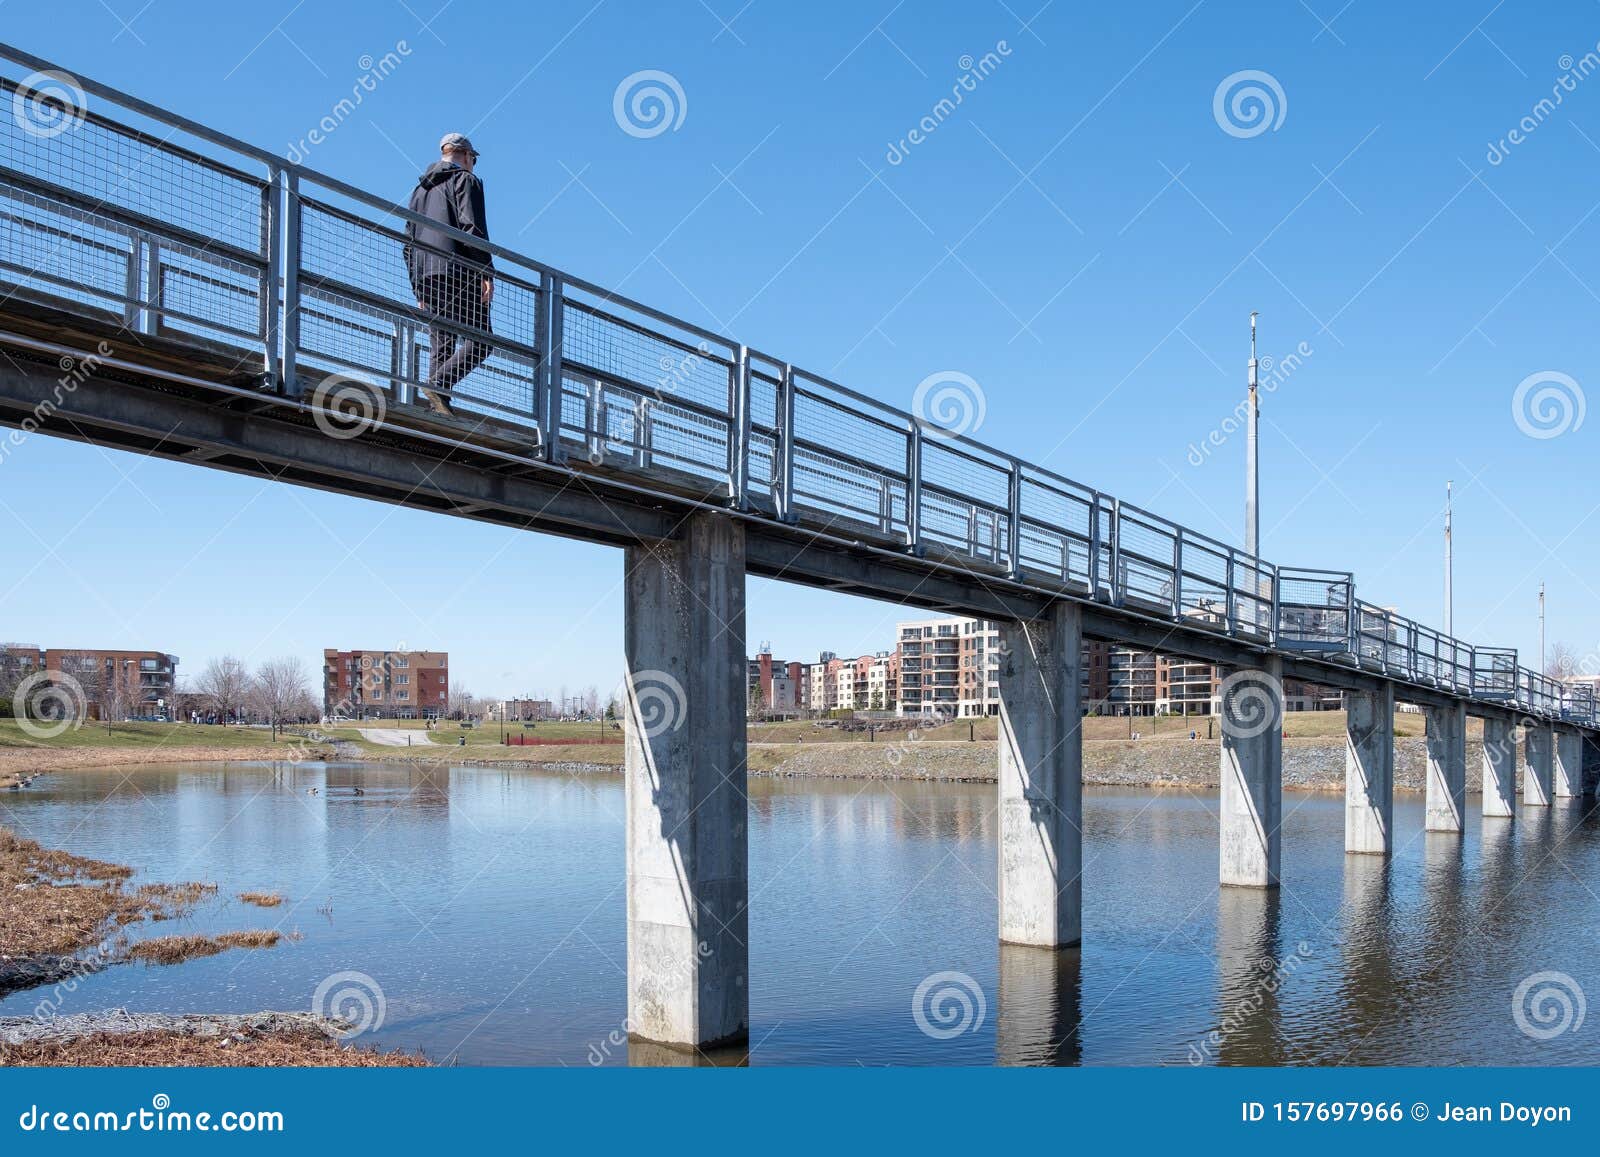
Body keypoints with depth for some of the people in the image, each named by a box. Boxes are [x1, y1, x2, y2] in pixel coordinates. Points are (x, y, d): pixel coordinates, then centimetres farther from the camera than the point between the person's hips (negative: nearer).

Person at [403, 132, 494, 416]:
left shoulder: (421, 187, 27)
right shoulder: (465, 179, 5)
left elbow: (409, 239, 24)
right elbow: (472, 227, -10)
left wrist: (418, 287, 24)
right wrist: (487, 273, -14)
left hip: (426, 275, 7)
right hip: (457, 270, -7)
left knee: (440, 346, 6)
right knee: (479, 341, -9)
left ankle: (435, 404, -6)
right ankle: (439, 385, -27)